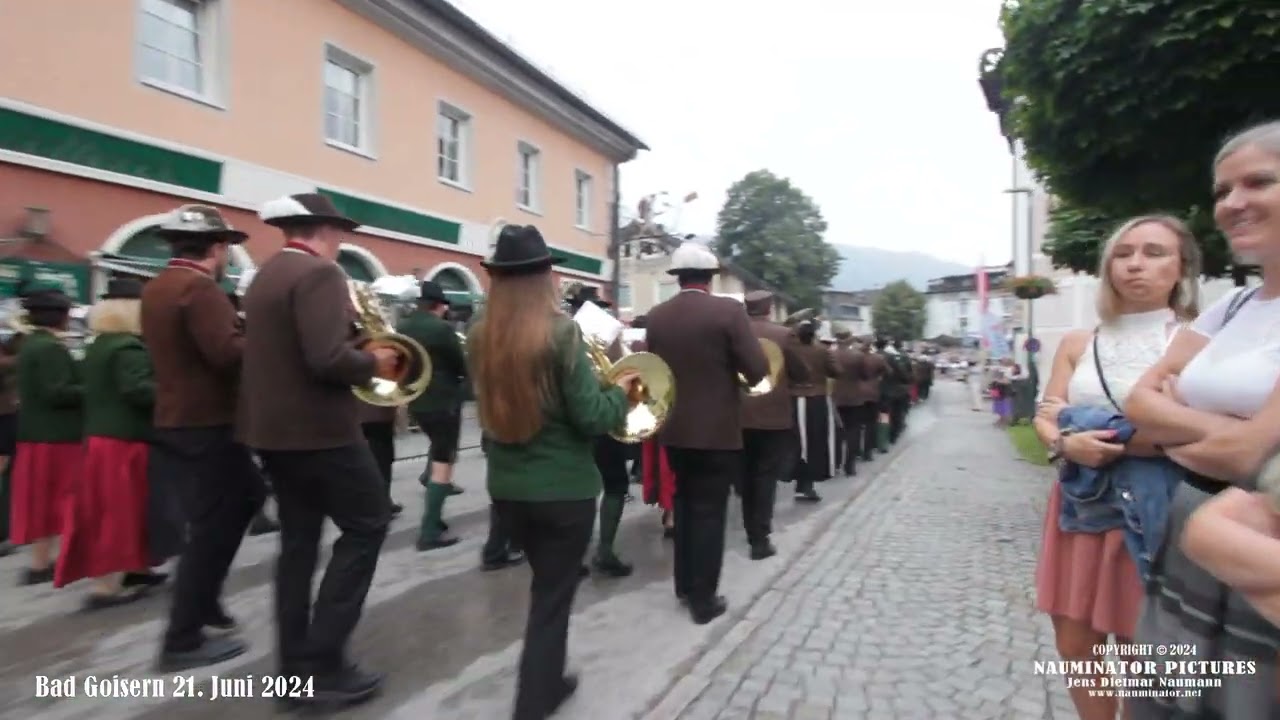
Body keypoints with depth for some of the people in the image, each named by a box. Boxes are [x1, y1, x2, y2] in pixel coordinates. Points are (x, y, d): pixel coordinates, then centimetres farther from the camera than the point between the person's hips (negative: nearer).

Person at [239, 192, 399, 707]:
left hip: (273, 427, 10)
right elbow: (327, 359, -27)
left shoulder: (266, 276, 15)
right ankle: (322, 661, 4)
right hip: (317, 428, -10)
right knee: (367, 525, 2)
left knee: (299, 539, 14)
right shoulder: (319, 273, -16)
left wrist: (353, 333, 12)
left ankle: (297, 664, 22)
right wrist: (372, 362, -9)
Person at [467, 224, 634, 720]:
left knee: (546, 584, 25)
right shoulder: (560, 331, -18)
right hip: (563, 489, -6)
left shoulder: (479, 336, -3)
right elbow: (592, 419, -18)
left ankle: (546, 680, 41)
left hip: (506, 487, 6)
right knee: (553, 596, 11)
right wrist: (619, 391, 1)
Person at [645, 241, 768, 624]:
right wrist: (731, 373, 5)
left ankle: (685, 584, 32)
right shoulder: (728, 310, -14)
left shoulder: (656, 316, -1)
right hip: (718, 430, -4)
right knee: (709, 512, 5)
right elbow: (758, 370, -15)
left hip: (674, 428, 5)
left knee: (684, 504, 20)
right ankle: (704, 599, 14)